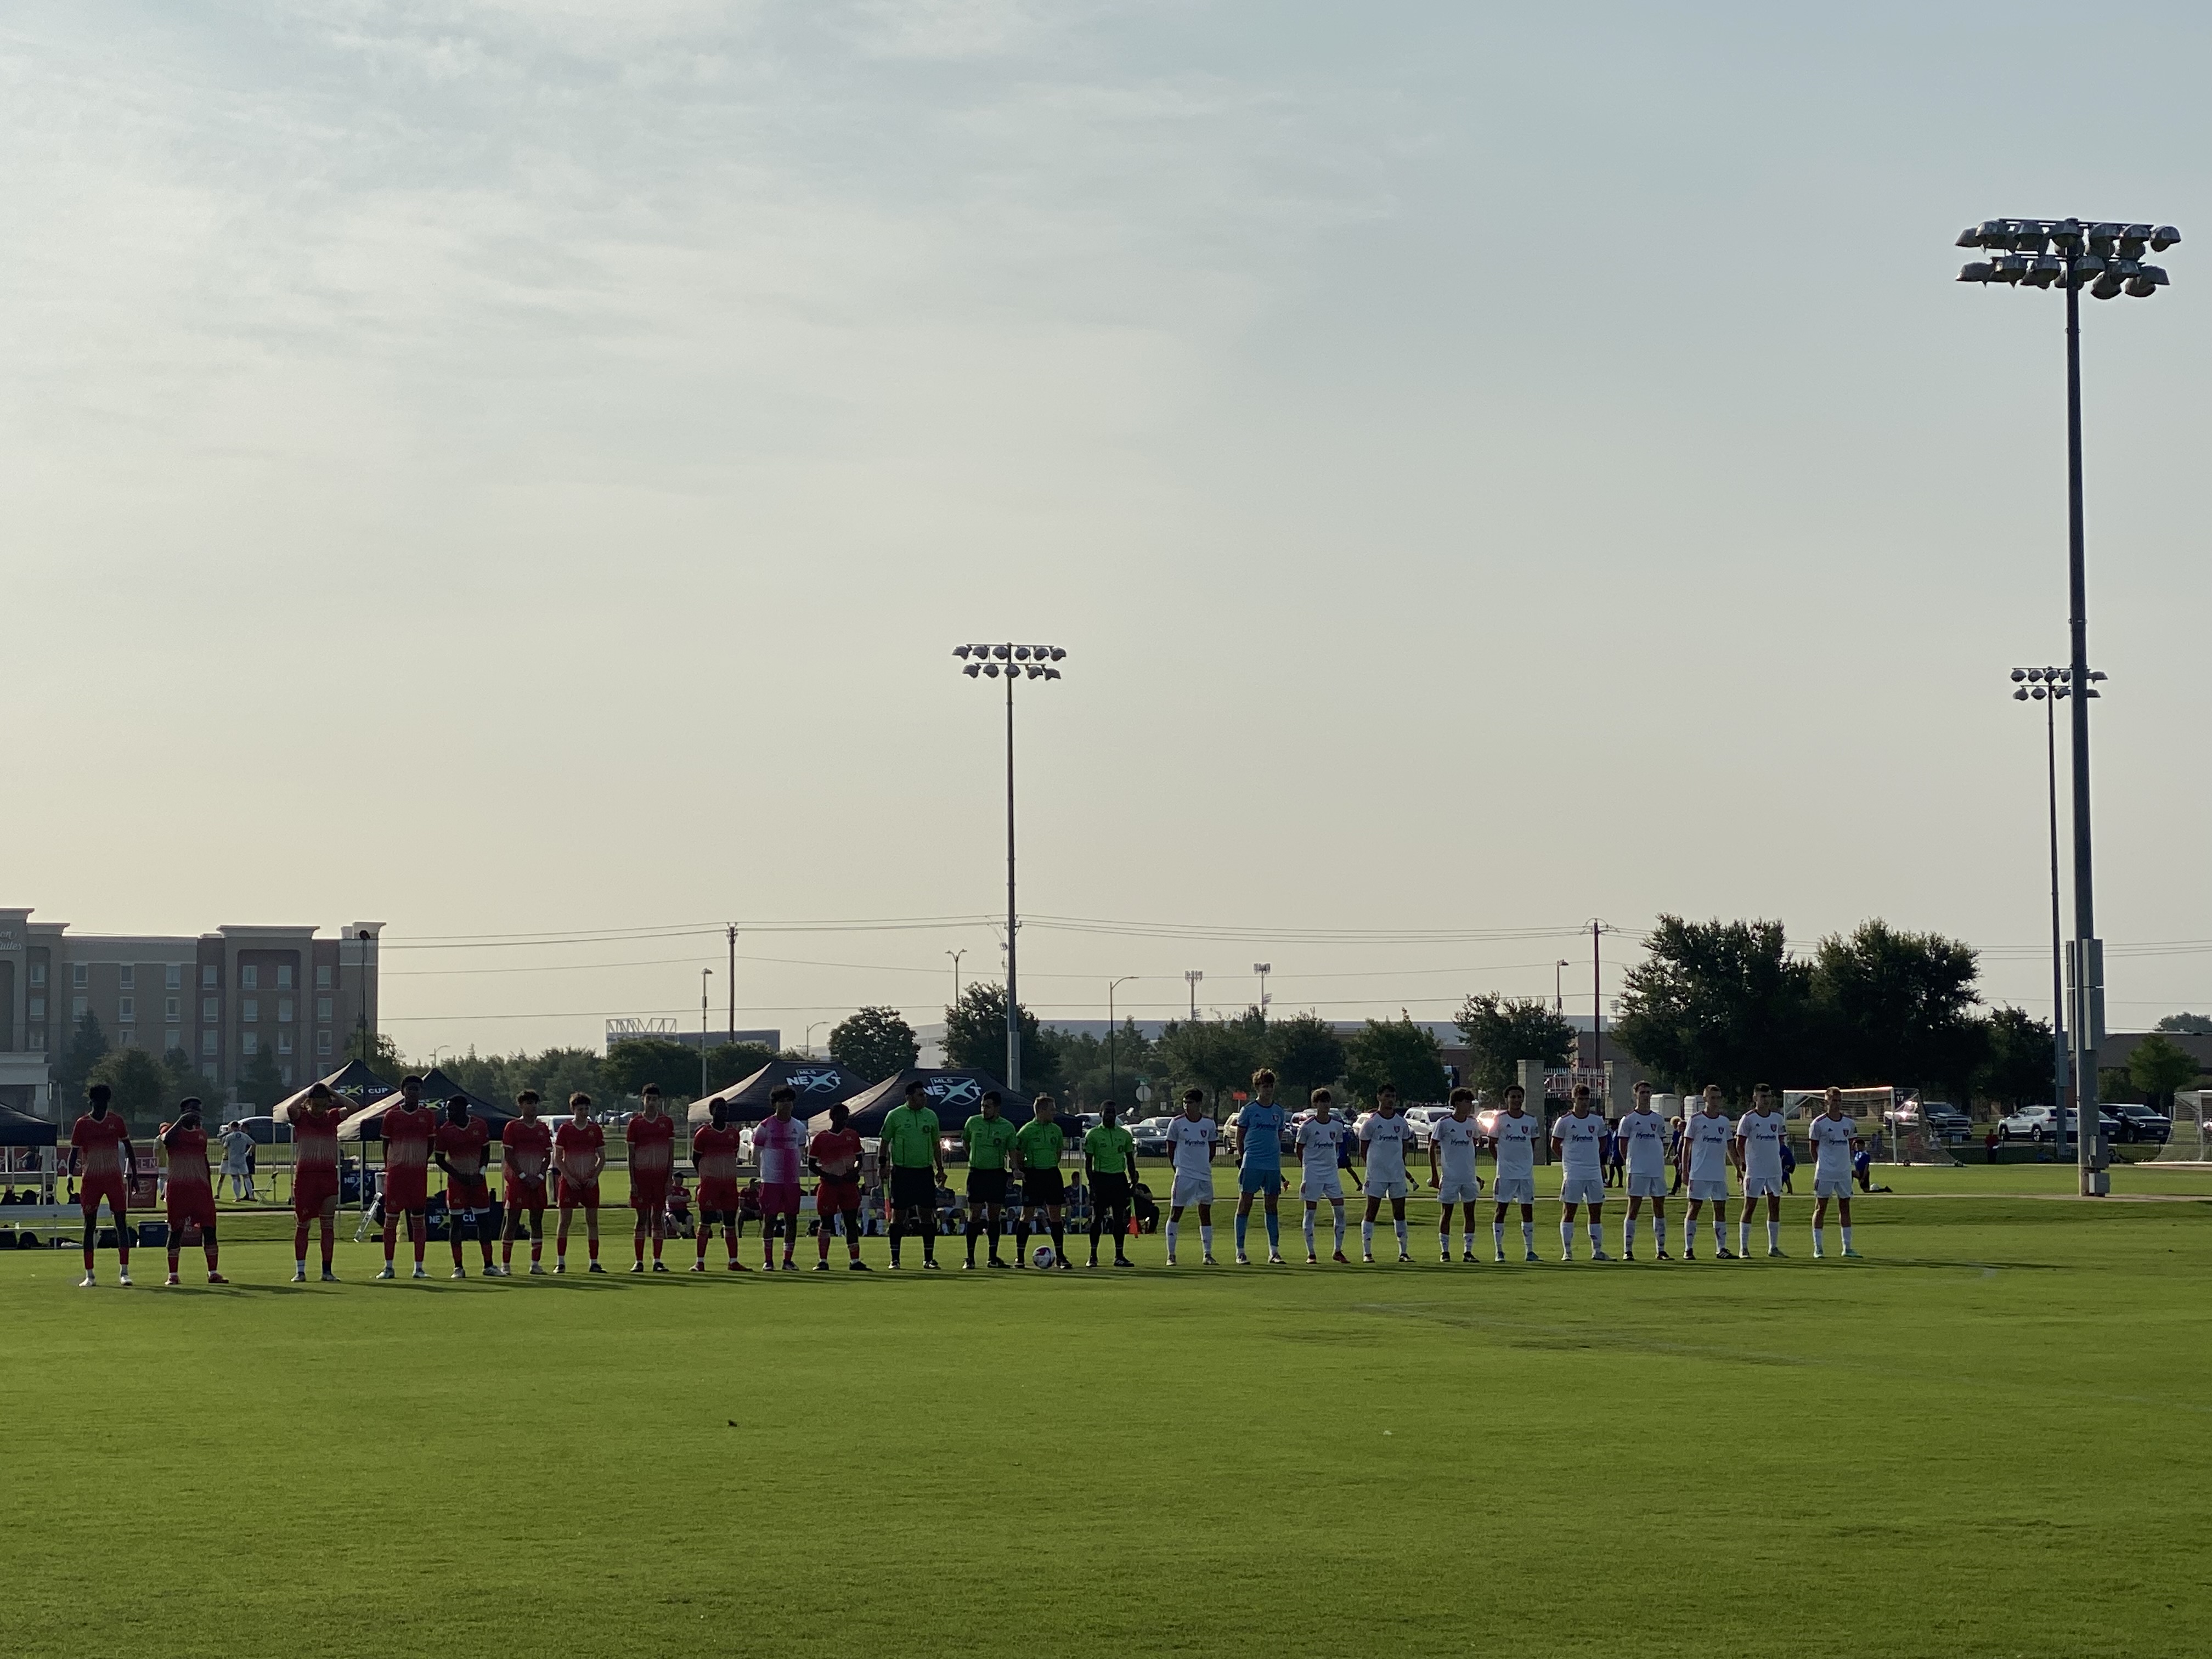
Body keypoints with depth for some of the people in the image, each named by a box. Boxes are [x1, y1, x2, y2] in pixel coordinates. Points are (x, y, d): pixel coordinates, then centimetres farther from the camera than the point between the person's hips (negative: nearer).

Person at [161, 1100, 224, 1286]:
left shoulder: (202, 1134, 16)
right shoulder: (173, 1130, 2)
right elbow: (166, 1139, -23)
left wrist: (210, 1189, 18)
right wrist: (182, 1121, -20)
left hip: (201, 1187, 4)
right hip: (178, 1187, -4)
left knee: (209, 1228, -3)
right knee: (176, 1230, -2)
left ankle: (213, 1273, 1)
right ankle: (172, 1274, 4)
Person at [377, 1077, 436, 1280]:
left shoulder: (428, 1116, 5)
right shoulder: (391, 1115, 2)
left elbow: (431, 1145, 12)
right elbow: (386, 1145, 7)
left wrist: (422, 1163, 4)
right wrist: (388, 1168, 3)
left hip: (419, 1173, 1)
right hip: (396, 1172, -1)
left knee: (418, 1219, 3)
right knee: (391, 1218, 0)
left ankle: (419, 1267, 7)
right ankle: (388, 1267, 6)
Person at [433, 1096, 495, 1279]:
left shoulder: (480, 1126, -4)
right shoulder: (445, 1130, -9)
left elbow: (485, 1152, 7)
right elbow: (440, 1159, -2)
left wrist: (480, 1173, -6)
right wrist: (458, 1176, -10)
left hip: (477, 1179, 2)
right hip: (456, 1181, -2)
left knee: (484, 1221, 2)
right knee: (455, 1221, -5)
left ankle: (488, 1265, 9)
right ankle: (458, 1267, 1)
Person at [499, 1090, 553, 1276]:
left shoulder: (543, 1128, 11)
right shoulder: (512, 1127, -2)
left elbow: (548, 1156, 10)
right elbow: (508, 1155, -7)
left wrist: (540, 1176, -4)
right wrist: (524, 1176, -13)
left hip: (537, 1181, 5)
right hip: (516, 1181, -5)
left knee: (537, 1221, 5)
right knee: (511, 1221, -5)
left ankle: (536, 1263, 11)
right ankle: (505, 1265, -3)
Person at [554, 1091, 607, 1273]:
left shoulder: (595, 1129, 6)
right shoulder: (565, 1129, -1)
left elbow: (602, 1157, 9)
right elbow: (557, 1158, -1)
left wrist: (594, 1177, -5)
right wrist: (568, 1178, -11)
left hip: (590, 1182, 2)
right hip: (569, 1182, -2)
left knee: (593, 1222, 2)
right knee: (564, 1221, -2)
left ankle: (594, 1263, 6)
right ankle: (560, 1263, 1)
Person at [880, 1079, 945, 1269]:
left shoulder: (931, 1116, 9)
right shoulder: (894, 1116, -2)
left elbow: (936, 1145, 17)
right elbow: (885, 1142, 3)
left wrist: (940, 1169, 13)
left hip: (925, 1170, 3)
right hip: (902, 1171, -3)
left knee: (927, 1214, 2)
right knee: (898, 1214, -1)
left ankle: (929, 1258, 8)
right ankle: (895, 1259, 5)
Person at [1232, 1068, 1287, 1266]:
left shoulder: (1278, 1112, 12)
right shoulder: (1248, 1110, 0)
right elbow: (1239, 1137, 4)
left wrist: (1278, 1161, 13)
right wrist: (1242, 1159, -1)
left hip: (1273, 1166, 4)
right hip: (1251, 1165, -4)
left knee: (1271, 1207, 7)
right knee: (1244, 1205, -2)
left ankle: (1274, 1251, 10)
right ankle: (1240, 1252, 1)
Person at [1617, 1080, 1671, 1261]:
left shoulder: (1658, 1120, 13)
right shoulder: (1628, 1120, 1)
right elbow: (1623, 1146, 2)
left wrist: (1660, 1161, 7)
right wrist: (1631, 1164, -2)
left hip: (1658, 1170, 4)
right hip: (1637, 1171, -4)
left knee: (1659, 1208, 6)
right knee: (1634, 1208, -5)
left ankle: (1661, 1250, 11)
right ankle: (1627, 1250, -3)